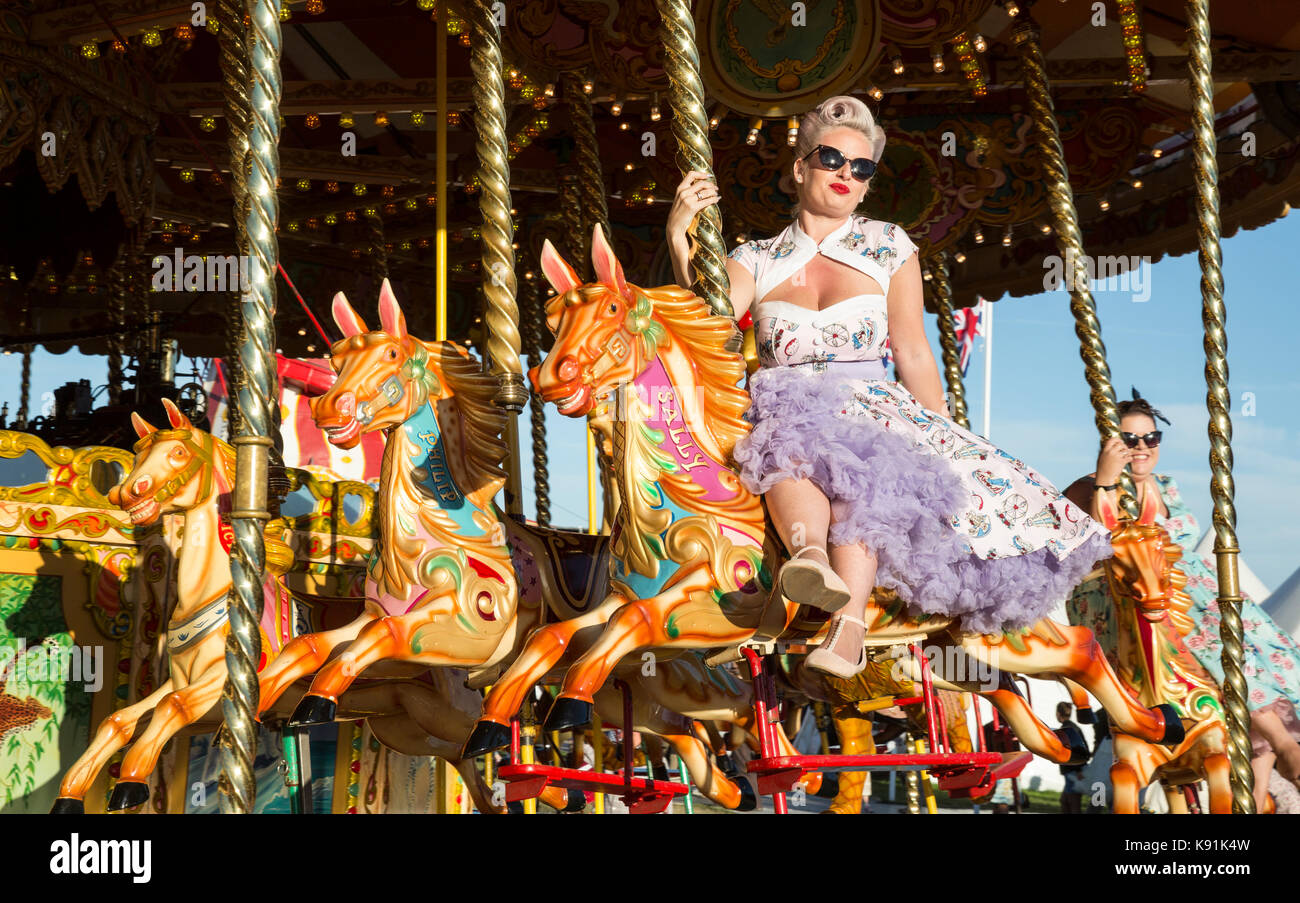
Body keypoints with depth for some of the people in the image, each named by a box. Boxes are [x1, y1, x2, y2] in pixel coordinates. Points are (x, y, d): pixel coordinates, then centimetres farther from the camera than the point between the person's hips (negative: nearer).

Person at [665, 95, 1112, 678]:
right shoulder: (755, 260, 11)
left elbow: (914, 357, 11)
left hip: (871, 409, 0)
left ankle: (848, 618, -55)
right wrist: (681, 241, -17)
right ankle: (811, 554, -62)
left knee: (859, 468, -37)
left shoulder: (889, 248, 11)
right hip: (782, 409, 1)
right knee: (793, 442, -37)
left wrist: (945, 442, 6)